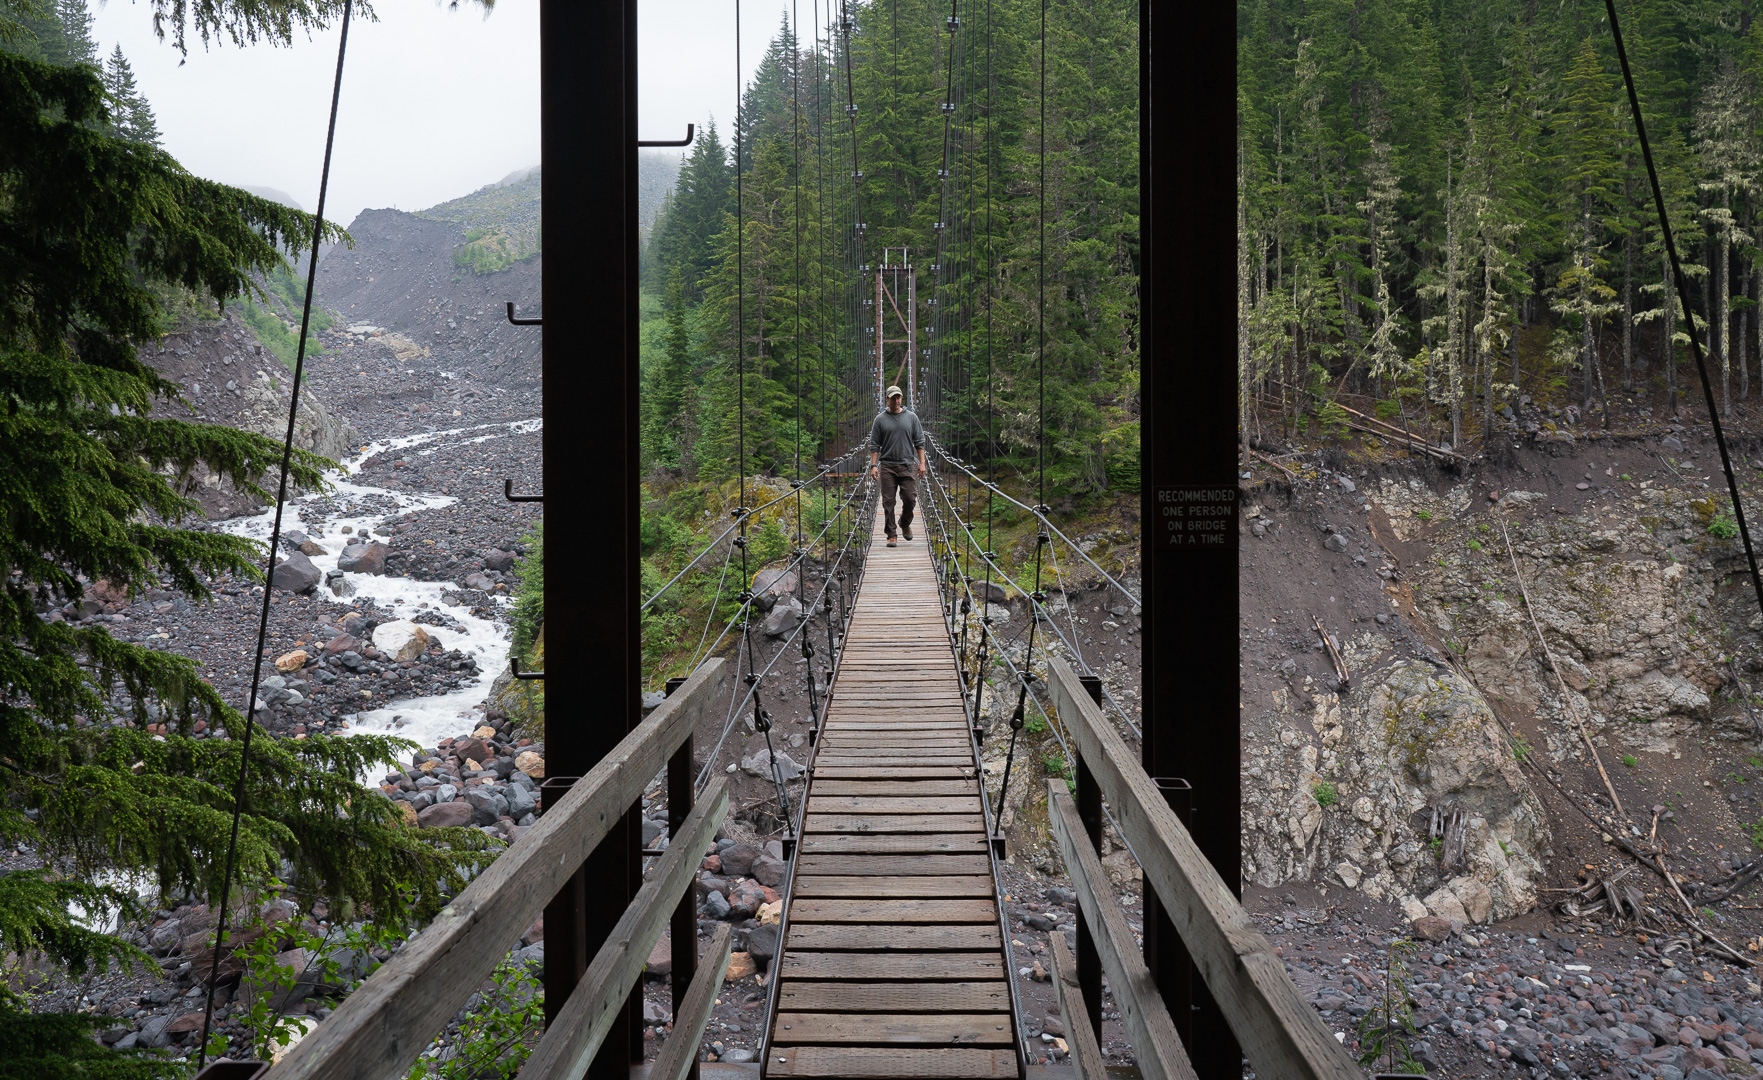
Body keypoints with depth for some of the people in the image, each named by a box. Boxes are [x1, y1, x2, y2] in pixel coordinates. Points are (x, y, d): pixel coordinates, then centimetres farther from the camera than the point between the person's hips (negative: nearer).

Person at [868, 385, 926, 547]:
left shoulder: (911, 417, 7)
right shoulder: (880, 419, 4)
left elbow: (919, 442, 8)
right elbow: (874, 445, 4)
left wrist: (922, 462, 1)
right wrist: (873, 465, -4)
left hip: (906, 466, 1)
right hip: (887, 467, -1)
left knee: (910, 498, -2)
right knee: (888, 502, -1)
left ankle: (905, 524, 26)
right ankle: (891, 535, 5)